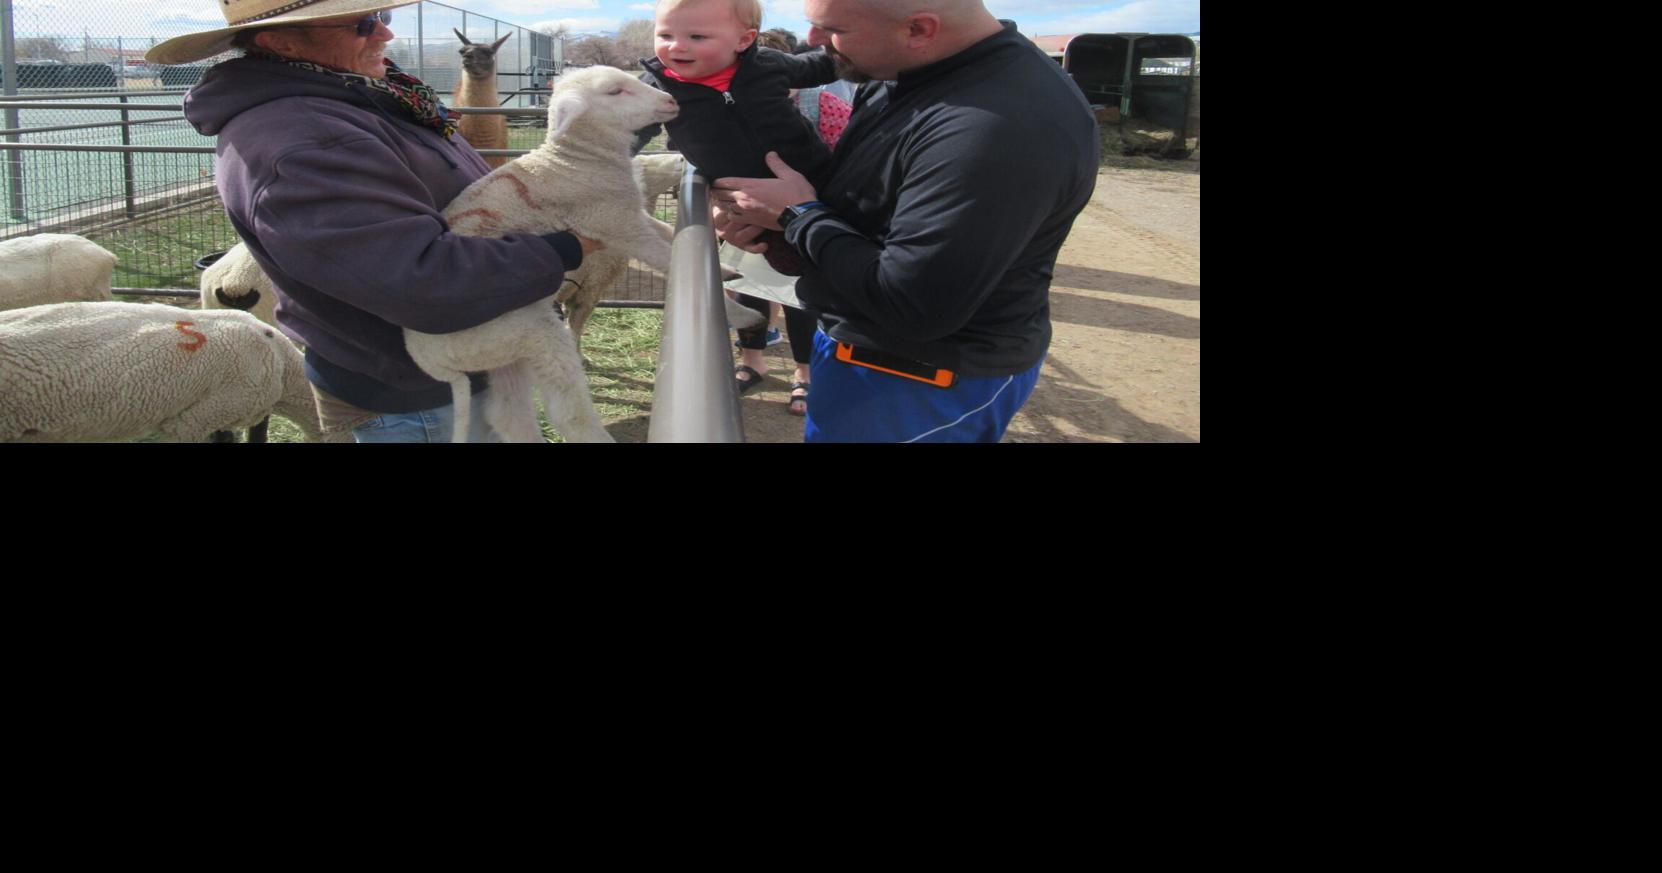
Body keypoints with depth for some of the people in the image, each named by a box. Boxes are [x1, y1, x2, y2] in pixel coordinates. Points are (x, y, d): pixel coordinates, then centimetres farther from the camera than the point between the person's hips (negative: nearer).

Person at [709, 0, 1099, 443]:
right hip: (865, 339, 9)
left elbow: (908, 305, -32)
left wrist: (798, 215, -18)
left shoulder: (998, 129, -32)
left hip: (922, 382, -9)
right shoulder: (912, 70, 1)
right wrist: (754, 214, -4)